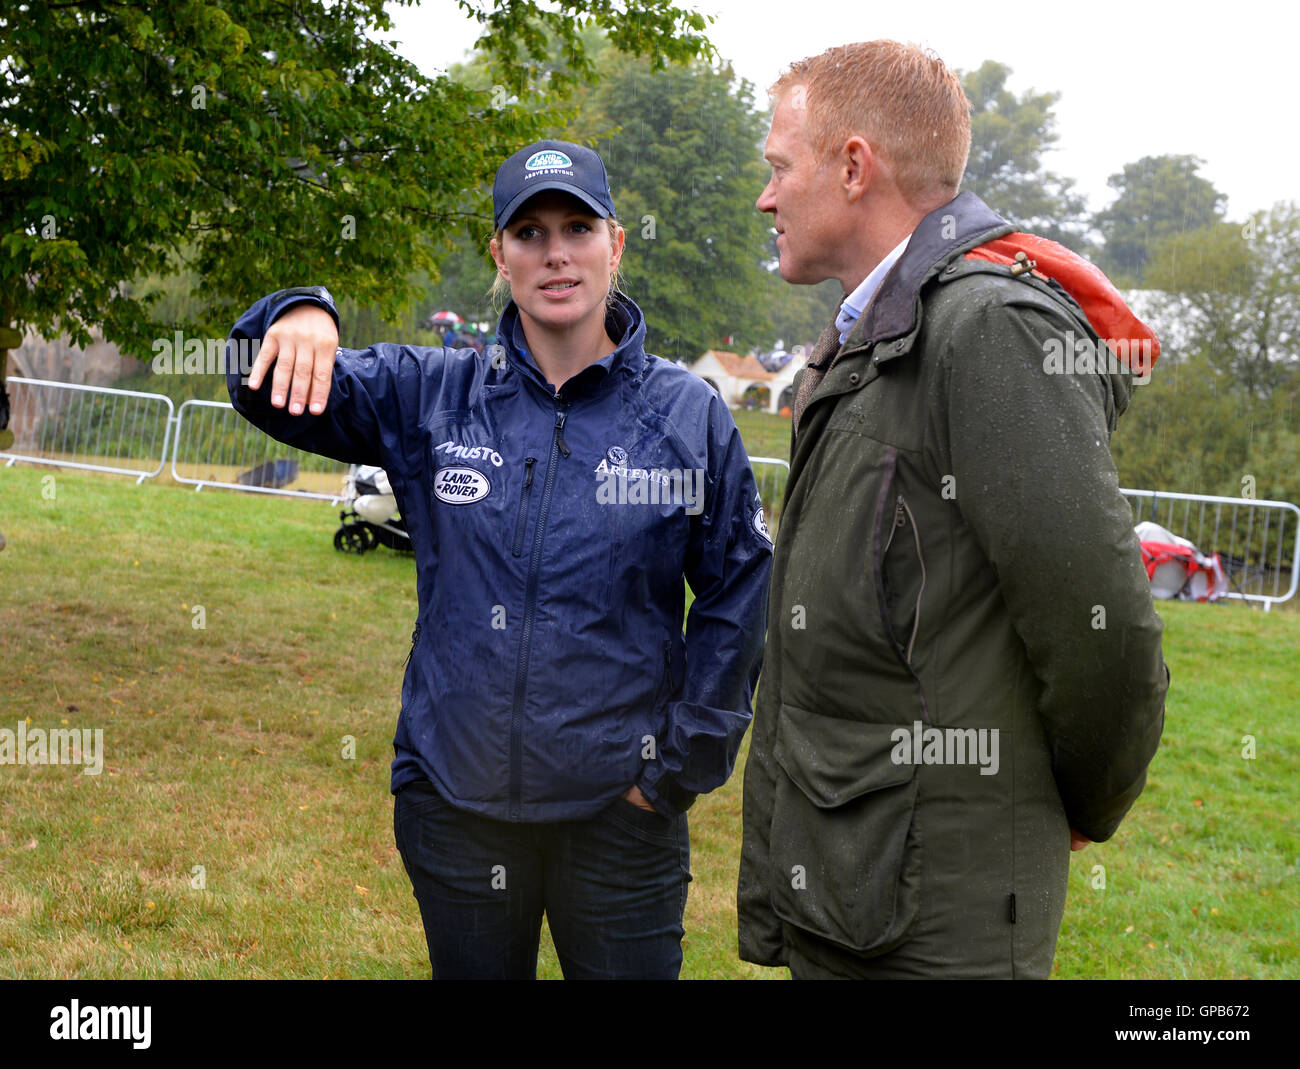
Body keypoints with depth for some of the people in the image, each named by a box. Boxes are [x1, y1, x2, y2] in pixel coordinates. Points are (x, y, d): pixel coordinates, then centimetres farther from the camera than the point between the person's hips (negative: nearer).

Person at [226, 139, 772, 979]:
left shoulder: (689, 413, -3)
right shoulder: (431, 397, 2)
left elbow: (739, 594, -2)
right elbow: (268, 391, 1)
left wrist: (681, 763, -4)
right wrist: (300, 318, -22)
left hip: (618, 808, -1)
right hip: (455, 803, 2)